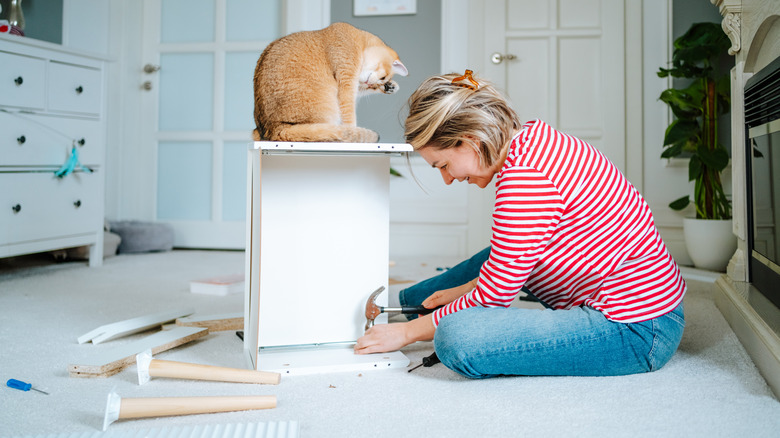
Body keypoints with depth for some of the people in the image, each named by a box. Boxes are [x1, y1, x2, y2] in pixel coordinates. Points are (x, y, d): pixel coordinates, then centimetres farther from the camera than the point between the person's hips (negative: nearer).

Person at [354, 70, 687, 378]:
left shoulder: (525, 177, -25)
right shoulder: (536, 138, 5)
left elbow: (494, 294, -18)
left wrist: (407, 332, -6)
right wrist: (462, 289, 14)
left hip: (634, 335, -10)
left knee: (457, 337, -26)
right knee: (491, 258, 26)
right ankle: (403, 300, 43)